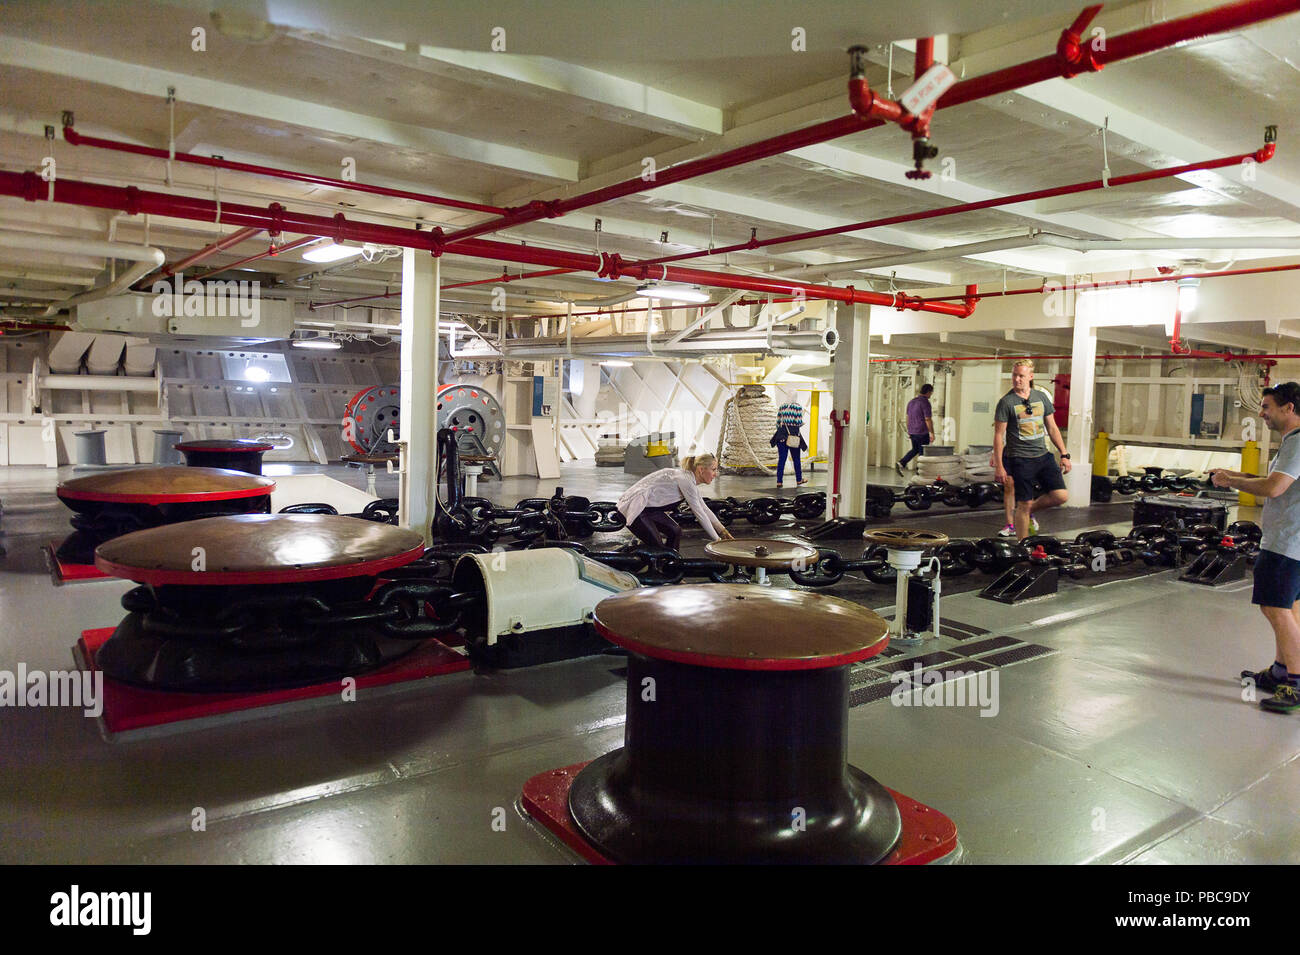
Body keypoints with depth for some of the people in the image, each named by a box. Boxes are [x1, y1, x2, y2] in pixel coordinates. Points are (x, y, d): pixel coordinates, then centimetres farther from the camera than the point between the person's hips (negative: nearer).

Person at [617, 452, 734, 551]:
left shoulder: (691, 480, 8)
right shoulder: (685, 480, -21)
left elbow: (705, 509, 16)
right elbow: (700, 514, -18)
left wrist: (724, 532, 12)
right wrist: (717, 540, -12)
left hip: (647, 505, 10)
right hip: (633, 506, -10)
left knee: (675, 531, 12)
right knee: (658, 547, -9)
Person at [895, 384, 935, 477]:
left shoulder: (911, 402, 10)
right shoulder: (925, 402, -15)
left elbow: (908, 417, 15)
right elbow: (928, 420, -18)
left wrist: (908, 431, 23)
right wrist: (932, 433, -13)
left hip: (912, 431, 7)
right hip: (922, 432, -7)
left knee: (915, 450, 20)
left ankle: (901, 464, 4)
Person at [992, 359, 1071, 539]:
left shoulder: (1041, 397, 9)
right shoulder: (1006, 402, -5)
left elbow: (1052, 428, 15)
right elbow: (998, 435, -6)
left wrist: (1064, 455, 10)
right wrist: (998, 466, -11)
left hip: (1043, 455, 5)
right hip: (1020, 459, -5)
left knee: (1061, 496, -5)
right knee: (1024, 505, -3)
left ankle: (1031, 511, 22)